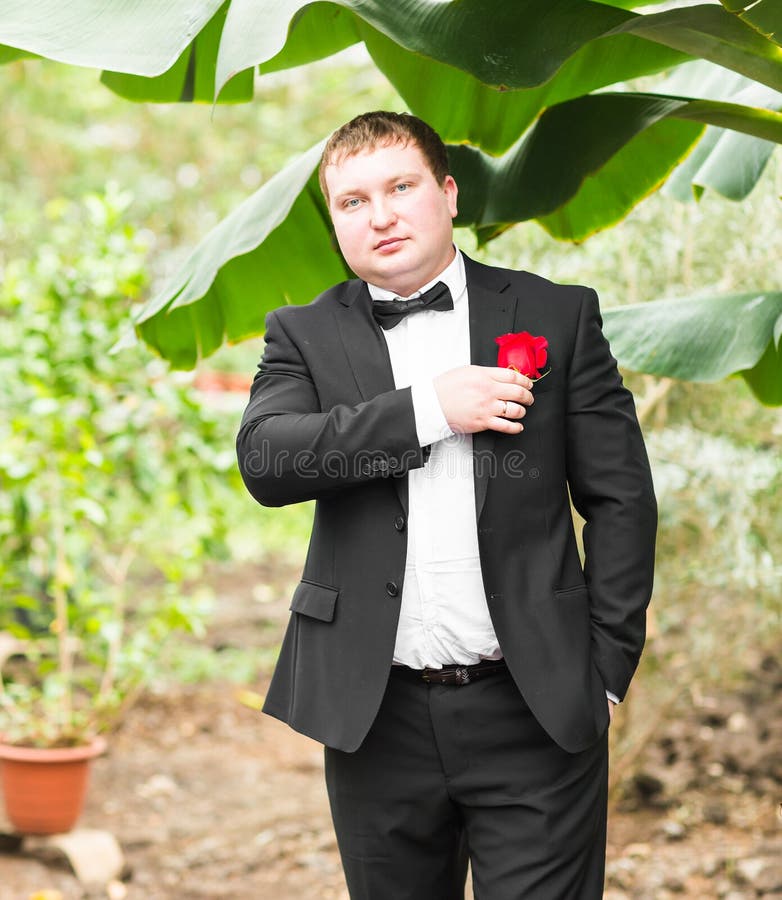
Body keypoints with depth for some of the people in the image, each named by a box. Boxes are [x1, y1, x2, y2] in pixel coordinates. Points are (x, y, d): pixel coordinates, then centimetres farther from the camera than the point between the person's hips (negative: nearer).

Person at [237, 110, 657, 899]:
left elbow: (621, 500, 4)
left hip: (534, 713, -1)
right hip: (379, 716, 2)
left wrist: (606, 669, -2)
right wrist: (428, 410, -16)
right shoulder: (304, 335, 7)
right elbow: (264, 459, -12)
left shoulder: (556, 316, 4)